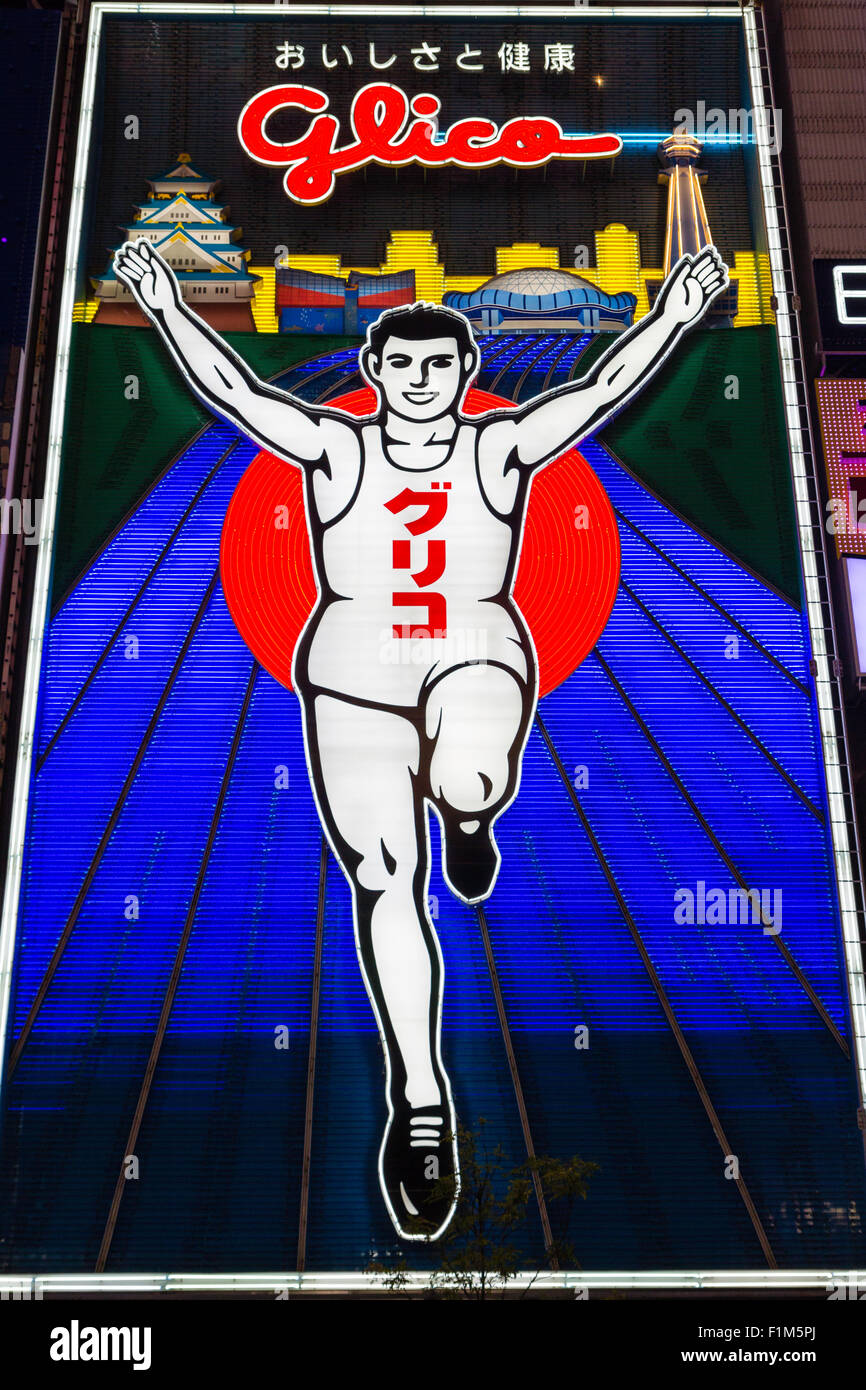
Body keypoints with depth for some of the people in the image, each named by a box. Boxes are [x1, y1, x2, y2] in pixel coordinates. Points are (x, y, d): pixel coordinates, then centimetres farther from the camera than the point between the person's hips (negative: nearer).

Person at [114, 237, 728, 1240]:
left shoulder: (503, 445, 4)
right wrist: (165, 306, -6)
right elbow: (229, 388, 0)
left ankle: (467, 811, 7)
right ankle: (420, 1106, 10)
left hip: (477, 659, 0)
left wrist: (675, 311, -7)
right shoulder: (333, 447, 4)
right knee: (383, 884, -3)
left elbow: (604, 386, -1)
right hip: (352, 678, 1)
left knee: (468, 781, -36)